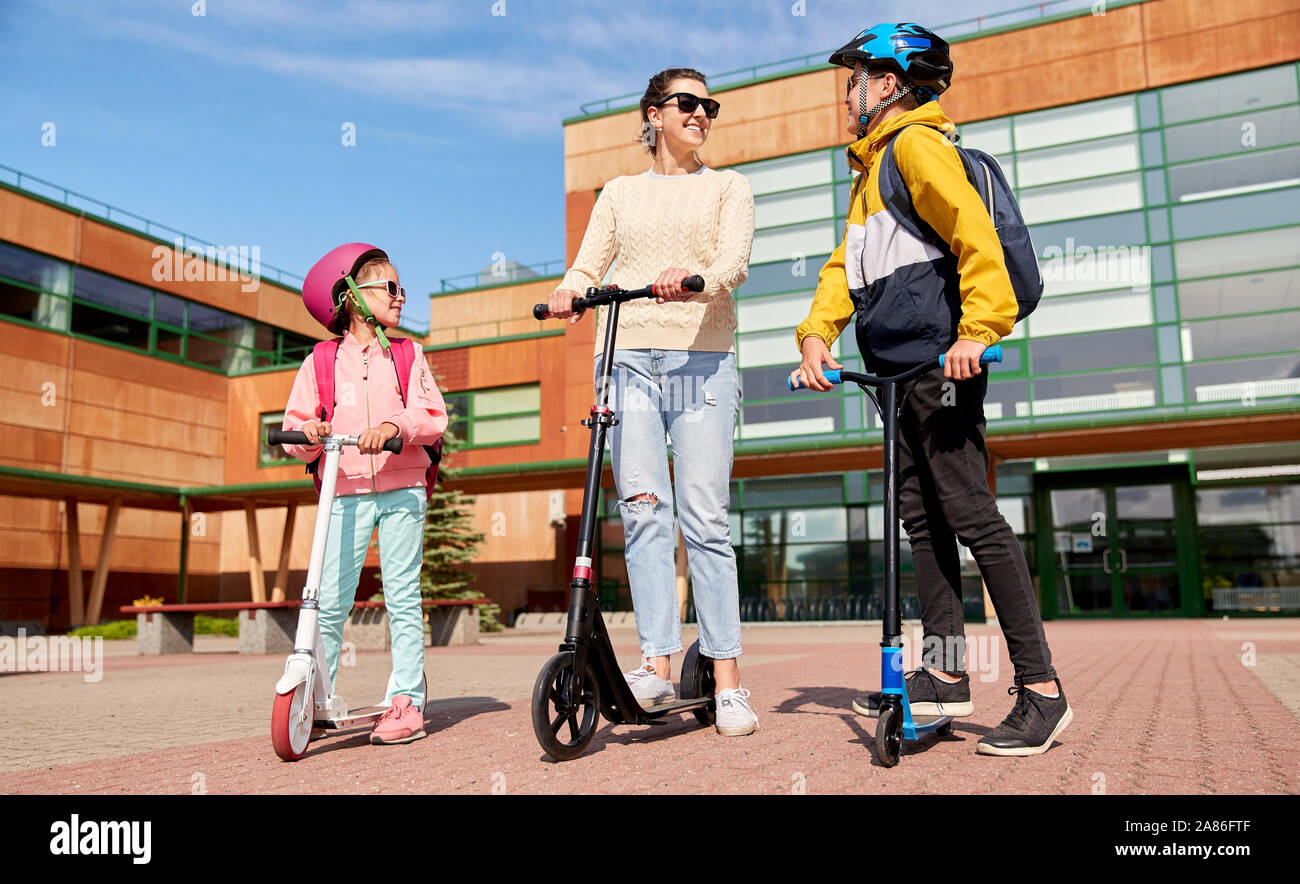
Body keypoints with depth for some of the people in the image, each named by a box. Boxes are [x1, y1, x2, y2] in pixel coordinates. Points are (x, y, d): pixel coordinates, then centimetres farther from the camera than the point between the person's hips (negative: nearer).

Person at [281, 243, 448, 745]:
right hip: (345, 494, 0)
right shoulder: (321, 362, 9)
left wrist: (396, 425, -19)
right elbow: (296, 422, 5)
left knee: (402, 596, -1)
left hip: (401, 490, 0)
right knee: (329, 601, -3)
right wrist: (307, 433, -17)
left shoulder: (406, 356, 10)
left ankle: (406, 702, 5)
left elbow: (433, 416, -1)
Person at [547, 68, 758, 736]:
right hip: (627, 356, 2)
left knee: (705, 521, -7)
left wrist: (697, 279, -25)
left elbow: (734, 260, -2)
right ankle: (657, 666, -7)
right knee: (643, 511, -9)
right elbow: (589, 264, 12)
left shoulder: (727, 187, 16)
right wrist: (568, 292, -12)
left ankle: (727, 681, -3)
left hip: (702, 359, -2)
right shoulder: (620, 192, 22)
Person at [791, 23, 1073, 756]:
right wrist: (816, 334, 4)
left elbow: (974, 232, -18)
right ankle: (946, 676, 17)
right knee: (922, 519, 9)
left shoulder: (917, 145, -4)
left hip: (941, 364, -10)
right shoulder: (873, 166, 26)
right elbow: (847, 265, 20)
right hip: (899, 370, 10)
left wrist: (978, 329, -27)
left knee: (974, 516, -11)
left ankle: (1042, 690, -5)